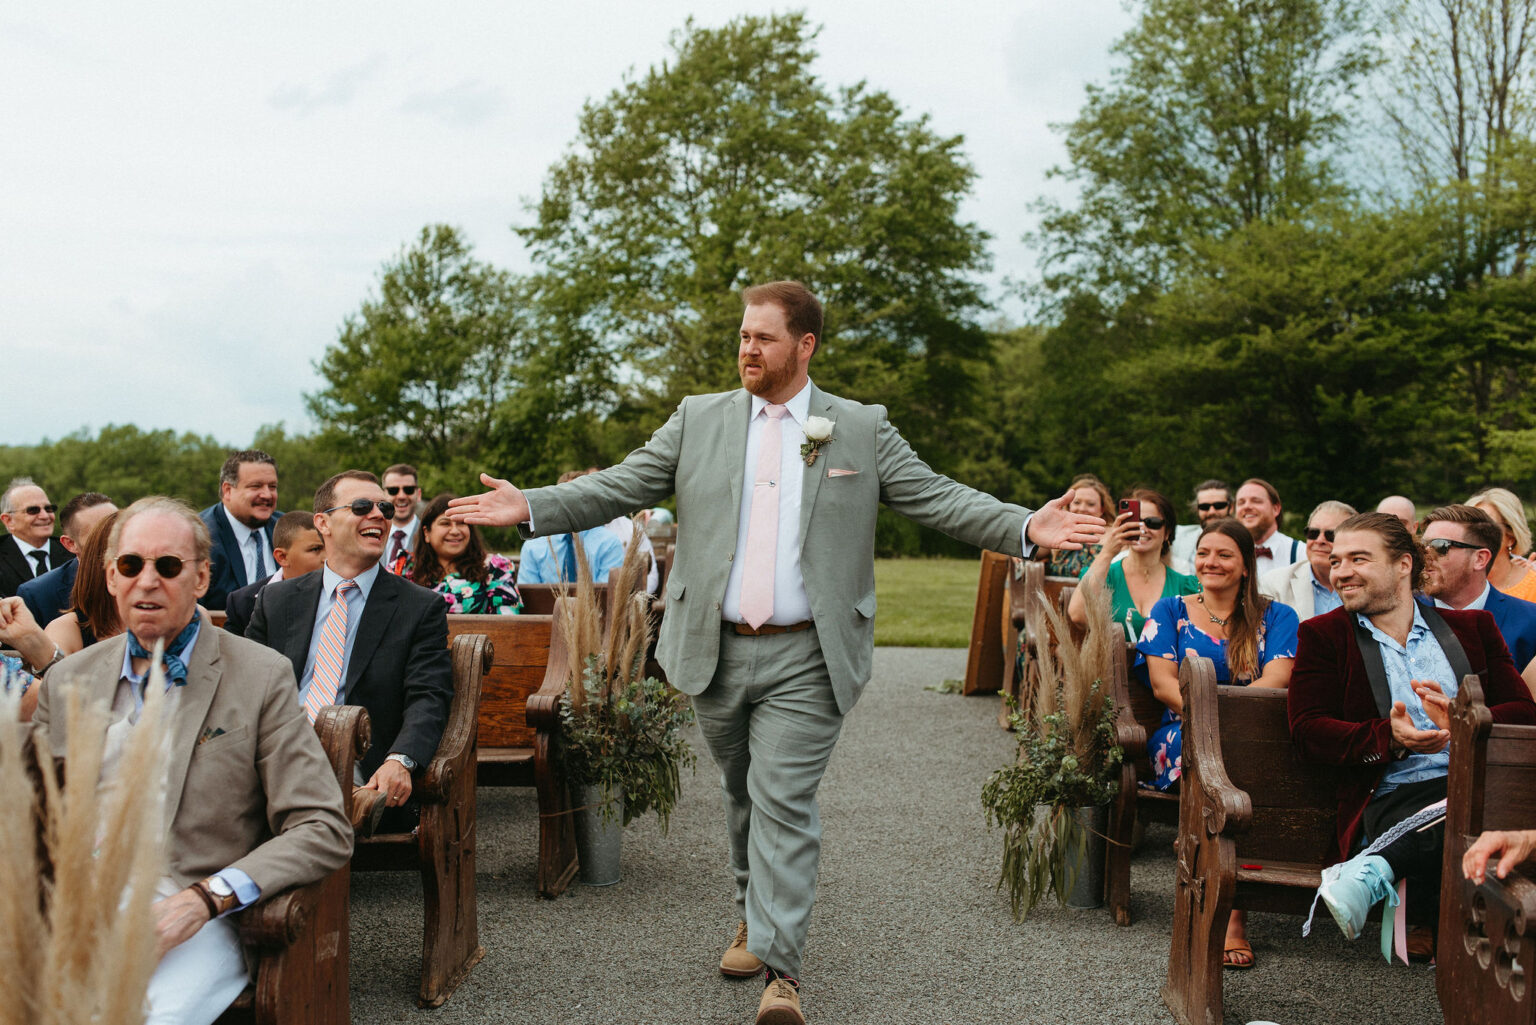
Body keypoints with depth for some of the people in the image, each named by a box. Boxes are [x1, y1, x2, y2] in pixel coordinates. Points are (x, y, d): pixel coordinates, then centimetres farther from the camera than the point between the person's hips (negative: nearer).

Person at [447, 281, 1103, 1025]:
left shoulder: (862, 430, 4)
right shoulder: (698, 420, 7)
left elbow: (937, 499, 0)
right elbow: (618, 487, 4)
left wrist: (1026, 528, -14)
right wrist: (531, 509, -9)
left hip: (805, 659, -3)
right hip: (716, 651, 3)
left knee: (785, 804, -8)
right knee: (743, 795, 17)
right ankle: (752, 917, 38)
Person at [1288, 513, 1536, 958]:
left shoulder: (1473, 627, 22)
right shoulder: (1323, 635, 16)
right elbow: (1307, 730, 4)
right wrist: (1389, 738, -14)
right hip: (1393, 796, -3)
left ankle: (1371, 870, -37)